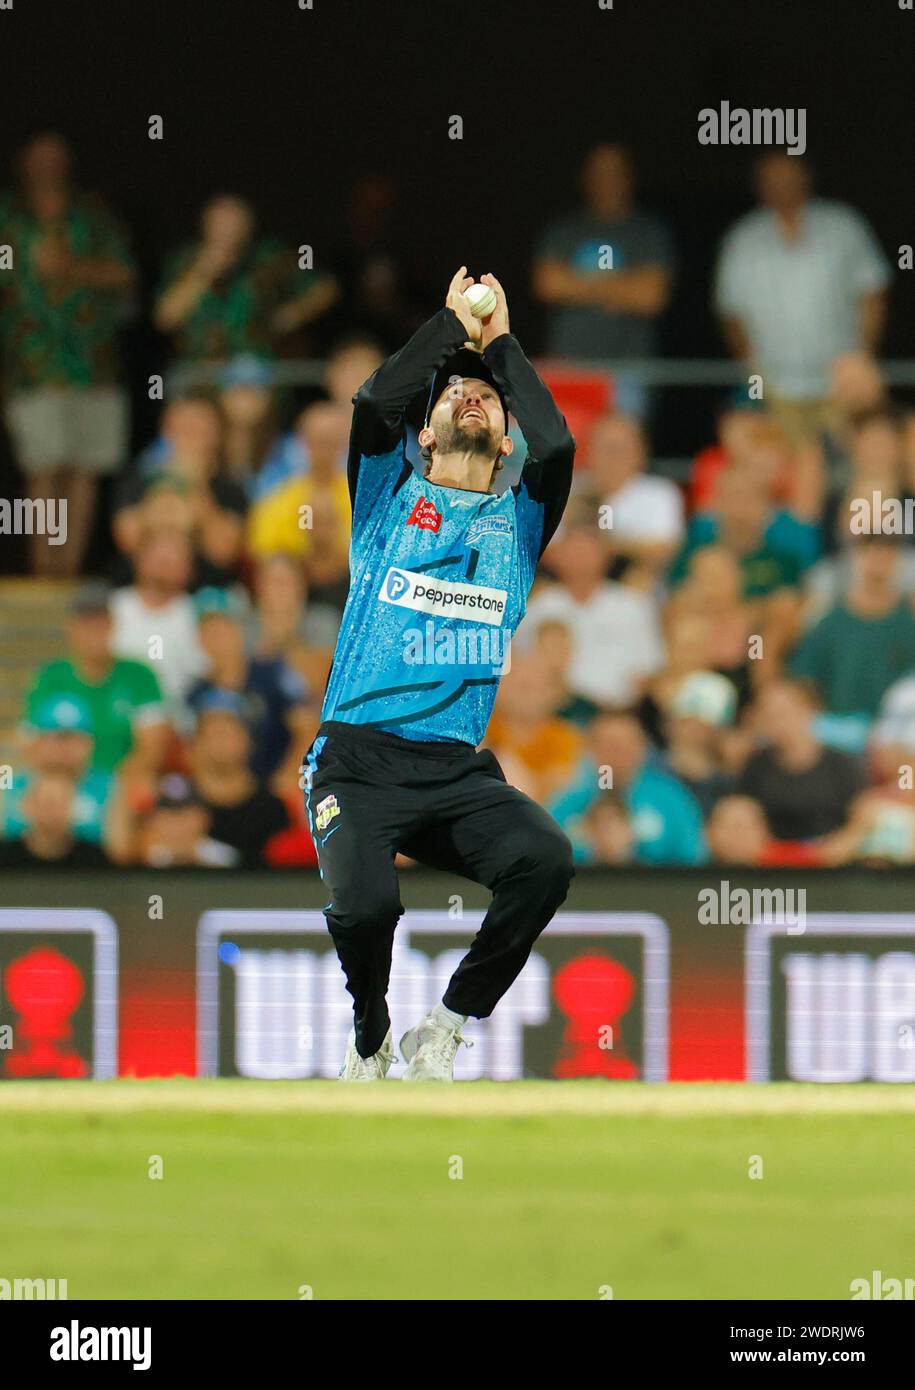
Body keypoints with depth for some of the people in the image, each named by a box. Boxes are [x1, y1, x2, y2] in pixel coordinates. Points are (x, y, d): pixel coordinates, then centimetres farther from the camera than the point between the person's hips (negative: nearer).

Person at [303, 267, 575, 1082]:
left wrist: (500, 341, 11)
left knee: (546, 858, -28)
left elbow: (558, 443, 0)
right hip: (359, 761, -2)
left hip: (459, 770, 2)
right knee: (364, 903, -30)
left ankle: (444, 1034, -6)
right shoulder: (391, 495, 16)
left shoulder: (518, 519, 20)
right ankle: (370, 1041, 5)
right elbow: (374, 402, -2)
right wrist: (451, 325, 9)